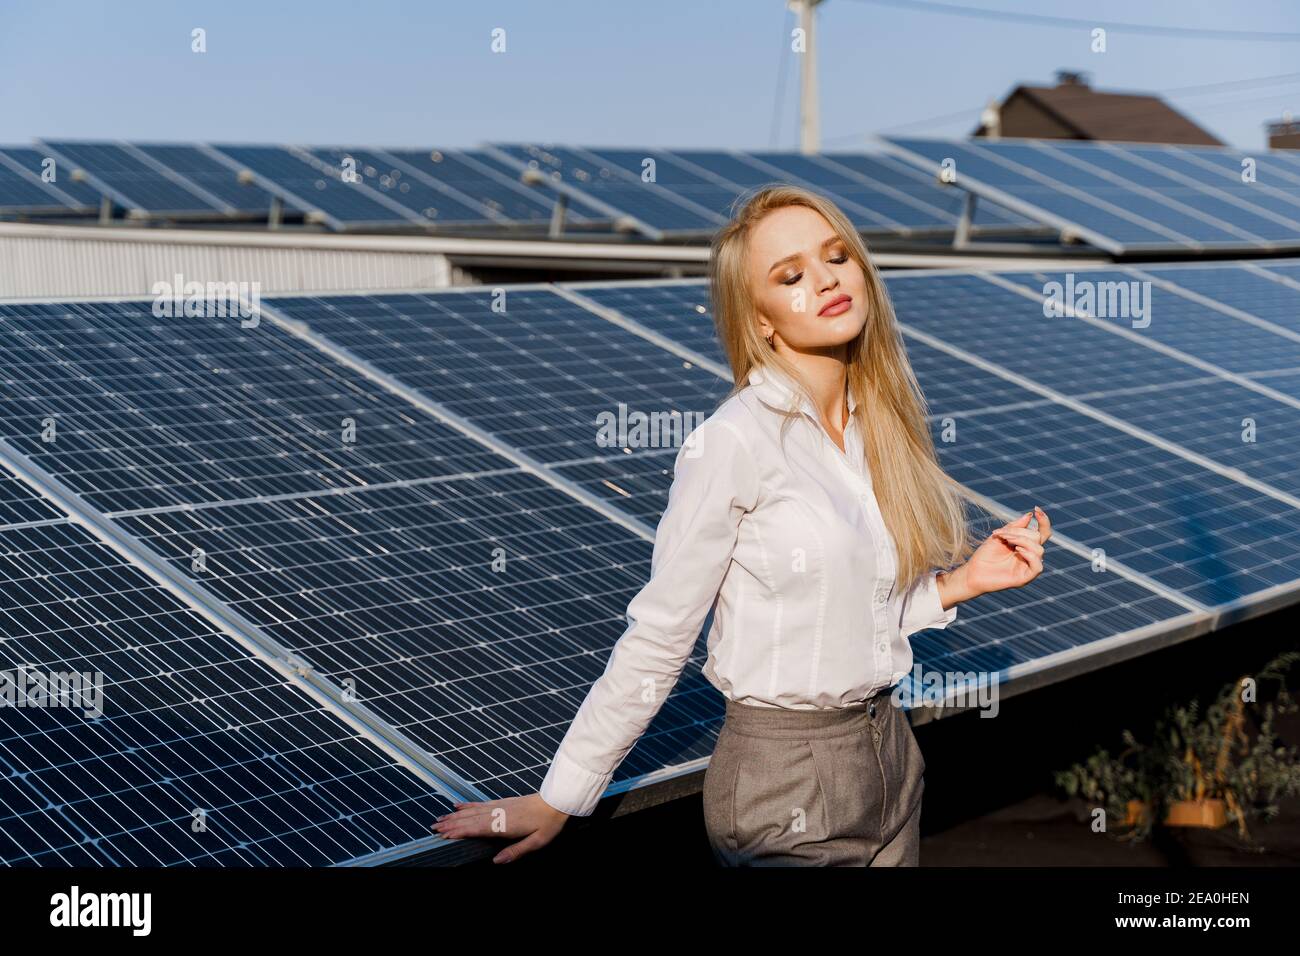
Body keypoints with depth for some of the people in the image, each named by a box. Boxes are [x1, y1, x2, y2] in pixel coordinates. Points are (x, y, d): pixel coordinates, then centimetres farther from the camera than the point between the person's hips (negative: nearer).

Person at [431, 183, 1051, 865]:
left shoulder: (881, 426, 4)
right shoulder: (733, 442, -17)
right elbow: (657, 639, -13)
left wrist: (965, 580, -2)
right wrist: (558, 801, -10)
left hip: (889, 755, 7)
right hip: (785, 782, -7)